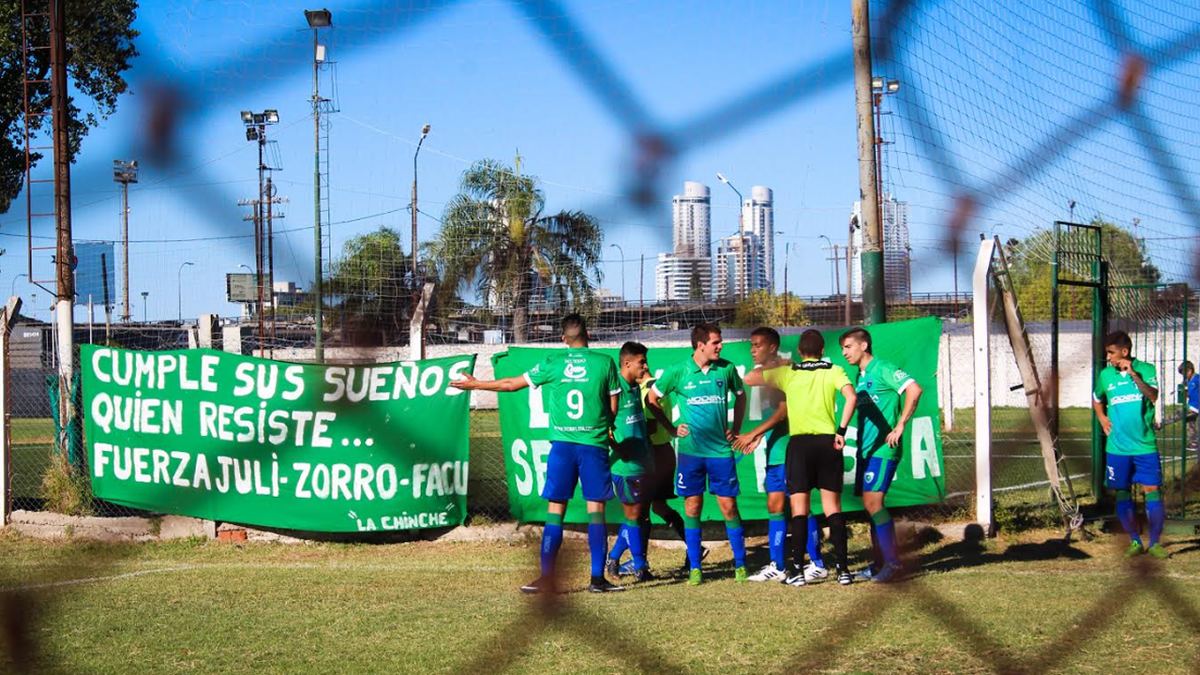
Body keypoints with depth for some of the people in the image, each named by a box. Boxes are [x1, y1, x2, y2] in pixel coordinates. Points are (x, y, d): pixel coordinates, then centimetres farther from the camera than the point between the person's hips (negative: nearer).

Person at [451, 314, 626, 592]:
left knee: (555, 510, 2)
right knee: (595, 509, 2)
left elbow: (512, 384, 12)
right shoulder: (605, 363, 1)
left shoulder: (553, 363, 3)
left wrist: (474, 384, 26)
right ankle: (597, 578, -1)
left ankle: (547, 577, -2)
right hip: (594, 443, -1)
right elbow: (613, 408, 6)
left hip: (561, 444, 1)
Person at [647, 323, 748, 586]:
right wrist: (671, 428, 5)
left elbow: (740, 396, 20)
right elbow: (652, 398, 8)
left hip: (721, 449, 1)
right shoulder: (678, 371, -3)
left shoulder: (726, 369, 3)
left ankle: (740, 564, 9)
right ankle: (694, 568, 8)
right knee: (692, 507, 1)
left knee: (729, 506, 0)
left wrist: (735, 428, 12)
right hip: (690, 451, -1)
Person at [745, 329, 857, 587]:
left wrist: (771, 366, 26)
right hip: (828, 441, 1)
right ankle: (842, 568, -1)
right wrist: (841, 430, -7)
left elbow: (748, 379, 12)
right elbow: (851, 396, -12)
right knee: (832, 506, 5)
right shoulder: (833, 371, 6)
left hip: (799, 442, -1)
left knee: (799, 507, 1)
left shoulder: (787, 373, 7)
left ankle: (797, 570, -4)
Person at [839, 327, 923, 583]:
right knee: (870, 504, 8)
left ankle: (892, 561, -11)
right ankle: (879, 561, 13)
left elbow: (914, 390, -20)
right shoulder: (860, 376, 18)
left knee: (873, 501, -15)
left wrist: (900, 426, -20)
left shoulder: (883, 370, -8)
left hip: (882, 448, -9)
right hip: (865, 449, 9)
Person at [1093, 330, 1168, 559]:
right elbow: (1097, 399, 26)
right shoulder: (1105, 375, 7)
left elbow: (1153, 396, -19)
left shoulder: (1146, 370, -3)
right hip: (1117, 447, 3)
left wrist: (1134, 374, -26)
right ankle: (1135, 542, 15)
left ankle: (1155, 543, 3)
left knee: (1153, 491, -6)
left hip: (1145, 445, -3)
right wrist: (1102, 418, 10)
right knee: (1122, 495, 4)